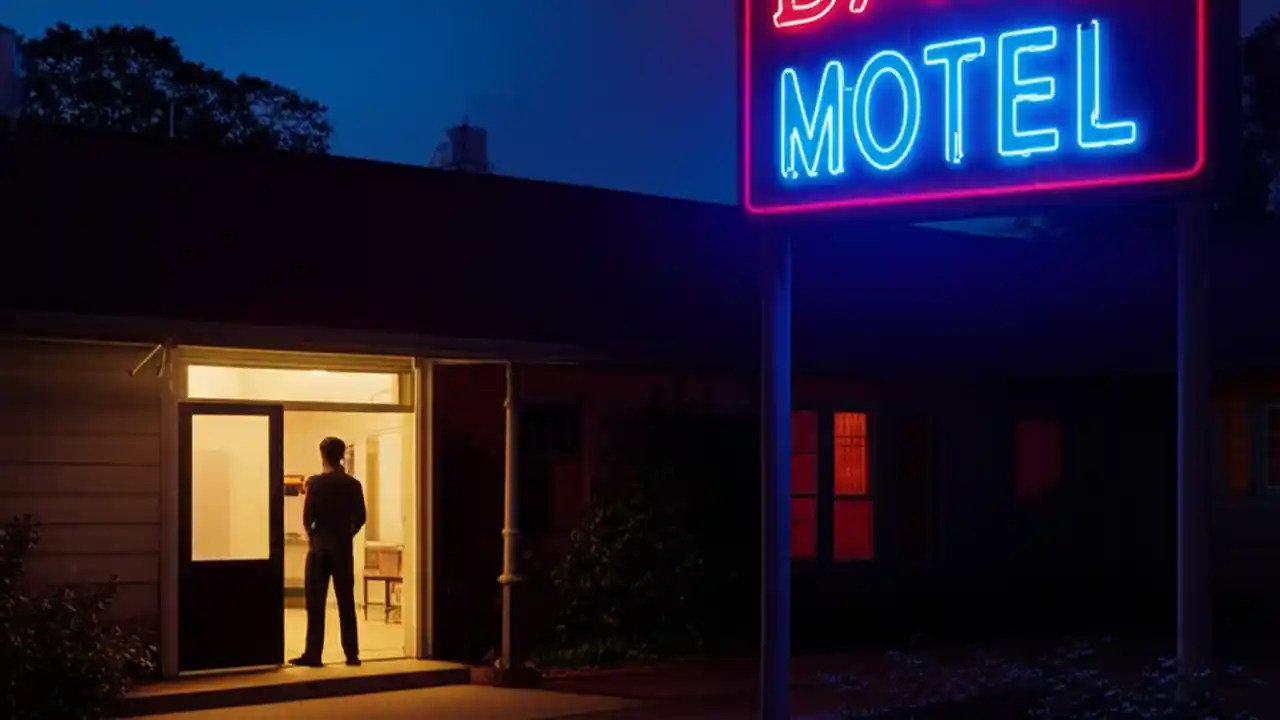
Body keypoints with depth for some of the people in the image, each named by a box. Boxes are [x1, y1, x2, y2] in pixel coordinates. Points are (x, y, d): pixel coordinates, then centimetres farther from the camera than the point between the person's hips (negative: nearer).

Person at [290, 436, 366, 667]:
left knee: (316, 604, 0)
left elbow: (307, 517, -9)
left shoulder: (315, 482, -9)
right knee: (346, 602, 8)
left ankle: (313, 655, -3)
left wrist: (312, 534, 10)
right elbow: (360, 518, 3)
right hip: (343, 549, 3)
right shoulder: (353, 484, 1)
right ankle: (352, 654, 7)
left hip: (320, 548, -3)